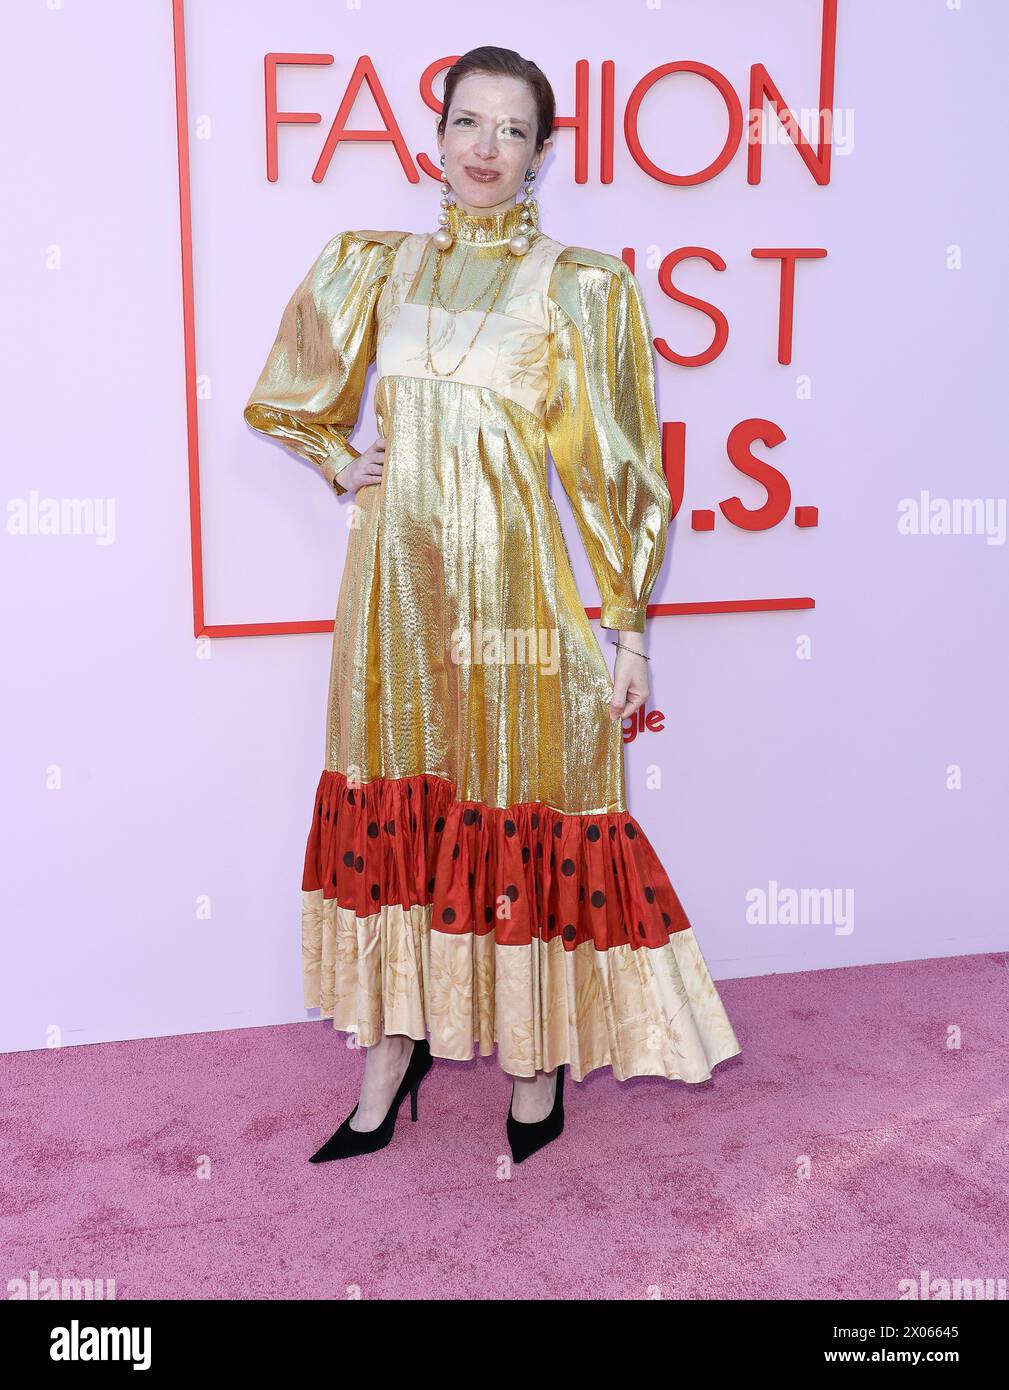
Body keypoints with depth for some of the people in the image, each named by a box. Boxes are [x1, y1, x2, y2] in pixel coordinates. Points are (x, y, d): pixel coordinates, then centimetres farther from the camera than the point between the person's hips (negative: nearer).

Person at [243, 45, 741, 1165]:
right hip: (400, 572, 4)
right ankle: (394, 1053, 22)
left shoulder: (582, 285, 1)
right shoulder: (375, 265, 11)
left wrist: (628, 625, -6)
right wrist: (342, 462, 9)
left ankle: (537, 1056, 21)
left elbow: (614, 462, -3)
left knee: (524, 806, 2)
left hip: (516, 577, -3)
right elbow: (286, 397, 25)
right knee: (399, 806, 8)